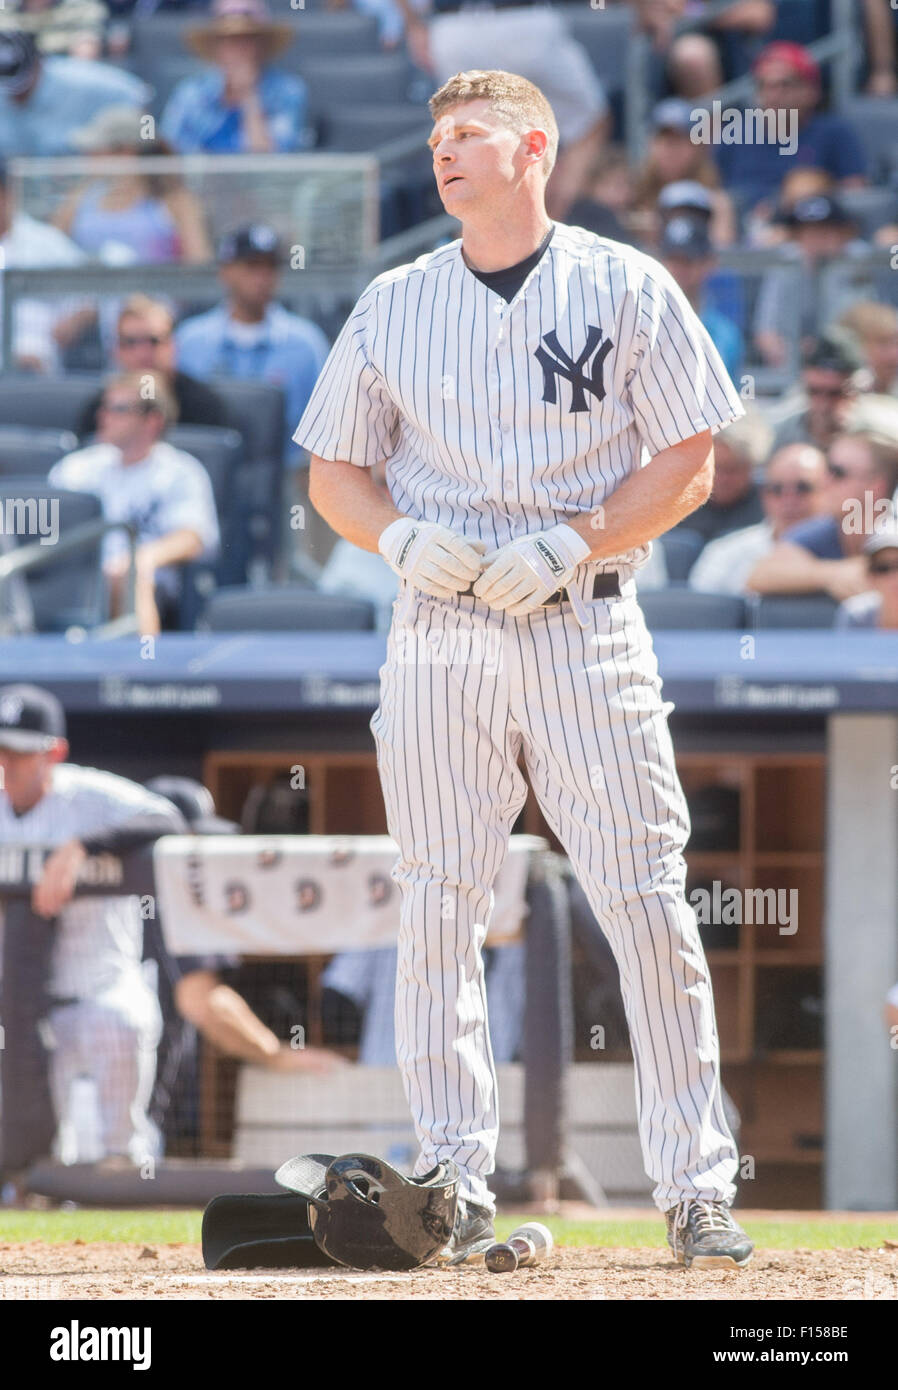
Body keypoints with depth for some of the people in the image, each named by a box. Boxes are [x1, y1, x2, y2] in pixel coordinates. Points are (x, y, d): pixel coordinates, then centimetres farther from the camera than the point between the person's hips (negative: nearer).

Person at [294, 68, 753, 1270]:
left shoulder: (627, 289, 3)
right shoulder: (393, 305, 11)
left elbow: (688, 464, 1)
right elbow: (332, 474, 15)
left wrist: (565, 547, -12)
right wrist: (403, 538, -7)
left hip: (585, 623, -2)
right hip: (439, 628, 2)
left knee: (649, 904, -8)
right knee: (438, 907, -2)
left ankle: (696, 1189, -4)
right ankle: (458, 1191, 3)